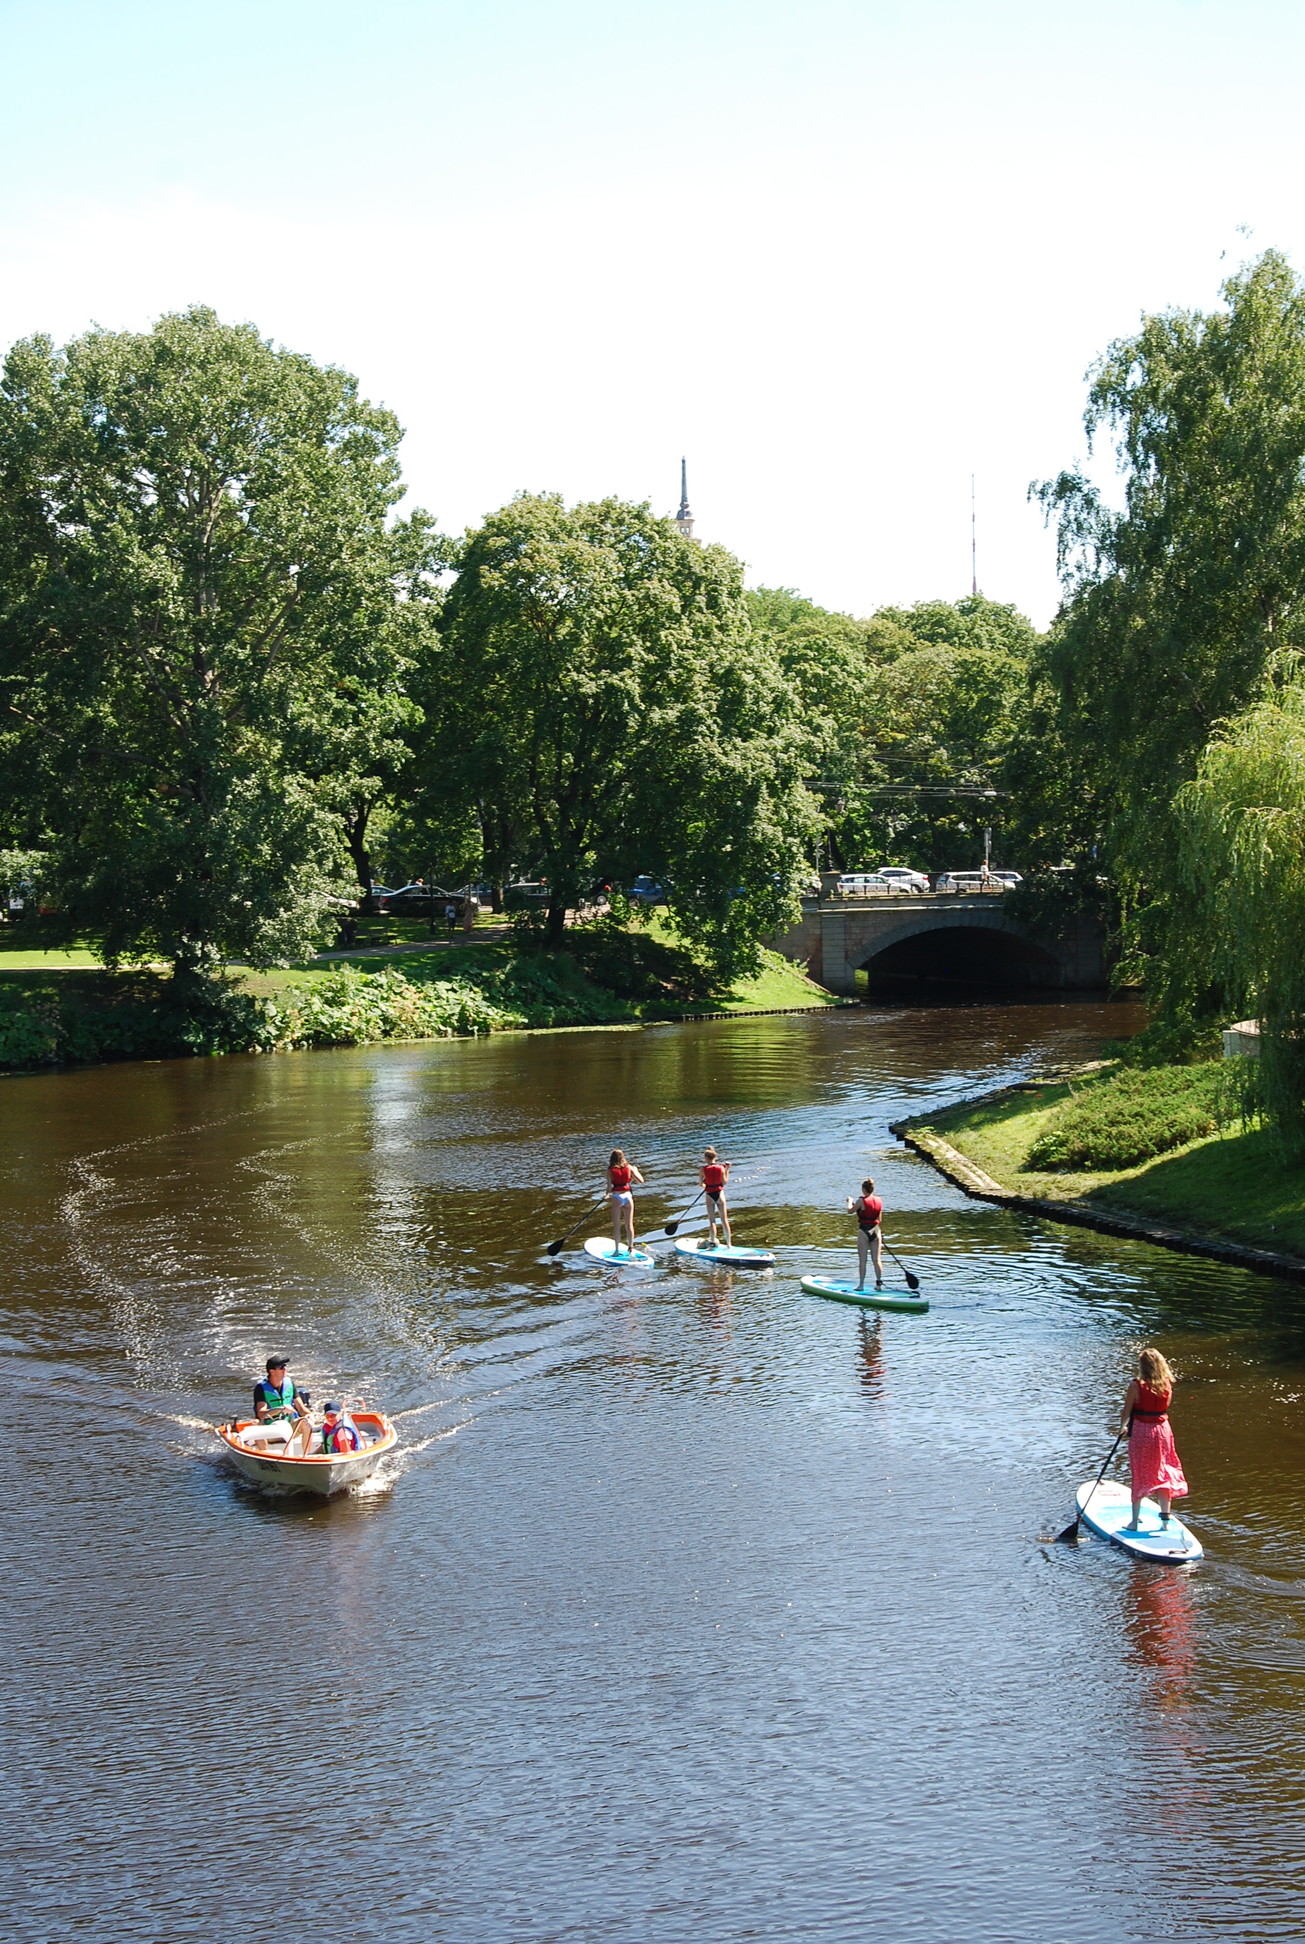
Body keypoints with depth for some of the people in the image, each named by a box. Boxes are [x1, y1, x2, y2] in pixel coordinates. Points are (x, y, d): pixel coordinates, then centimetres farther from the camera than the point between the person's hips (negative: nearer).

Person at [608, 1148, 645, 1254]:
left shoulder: (610, 1170, -6)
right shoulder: (629, 1167, 0)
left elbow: (609, 1188, -9)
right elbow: (641, 1181, 3)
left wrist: (607, 1193, 13)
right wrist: (636, 1171, 19)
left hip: (616, 1198, -2)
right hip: (628, 1196, 2)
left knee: (616, 1225, 7)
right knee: (629, 1225, 12)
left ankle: (617, 1250, 7)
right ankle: (631, 1248, 17)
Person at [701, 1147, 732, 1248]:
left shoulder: (703, 1169, -11)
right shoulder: (721, 1168, -7)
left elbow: (701, 1184, -9)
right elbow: (725, 1182, -2)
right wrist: (727, 1170, 5)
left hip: (709, 1195, -2)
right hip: (720, 1194, 2)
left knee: (712, 1220, 8)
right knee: (724, 1219, 9)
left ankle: (713, 1242, 6)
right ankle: (728, 1243, 13)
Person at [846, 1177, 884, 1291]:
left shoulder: (861, 1201, -14)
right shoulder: (879, 1200, 4)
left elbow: (850, 1211, -3)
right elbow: (879, 1218, 12)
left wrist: (850, 1201, 16)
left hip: (863, 1231, -5)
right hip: (876, 1230, 5)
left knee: (862, 1260, 2)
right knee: (877, 1259, 8)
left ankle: (861, 1284, 4)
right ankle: (879, 1283, 9)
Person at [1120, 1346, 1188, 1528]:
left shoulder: (1136, 1386, -15)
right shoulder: (1167, 1385, -3)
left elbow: (1127, 1412, -8)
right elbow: (1163, 1407, 10)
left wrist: (1122, 1427, 10)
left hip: (1141, 1432, -4)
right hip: (1162, 1430, 4)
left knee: (1138, 1477, 6)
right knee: (1163, 1474, 13)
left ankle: (1134, 1522, 10)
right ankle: (1165, 1518, 16)